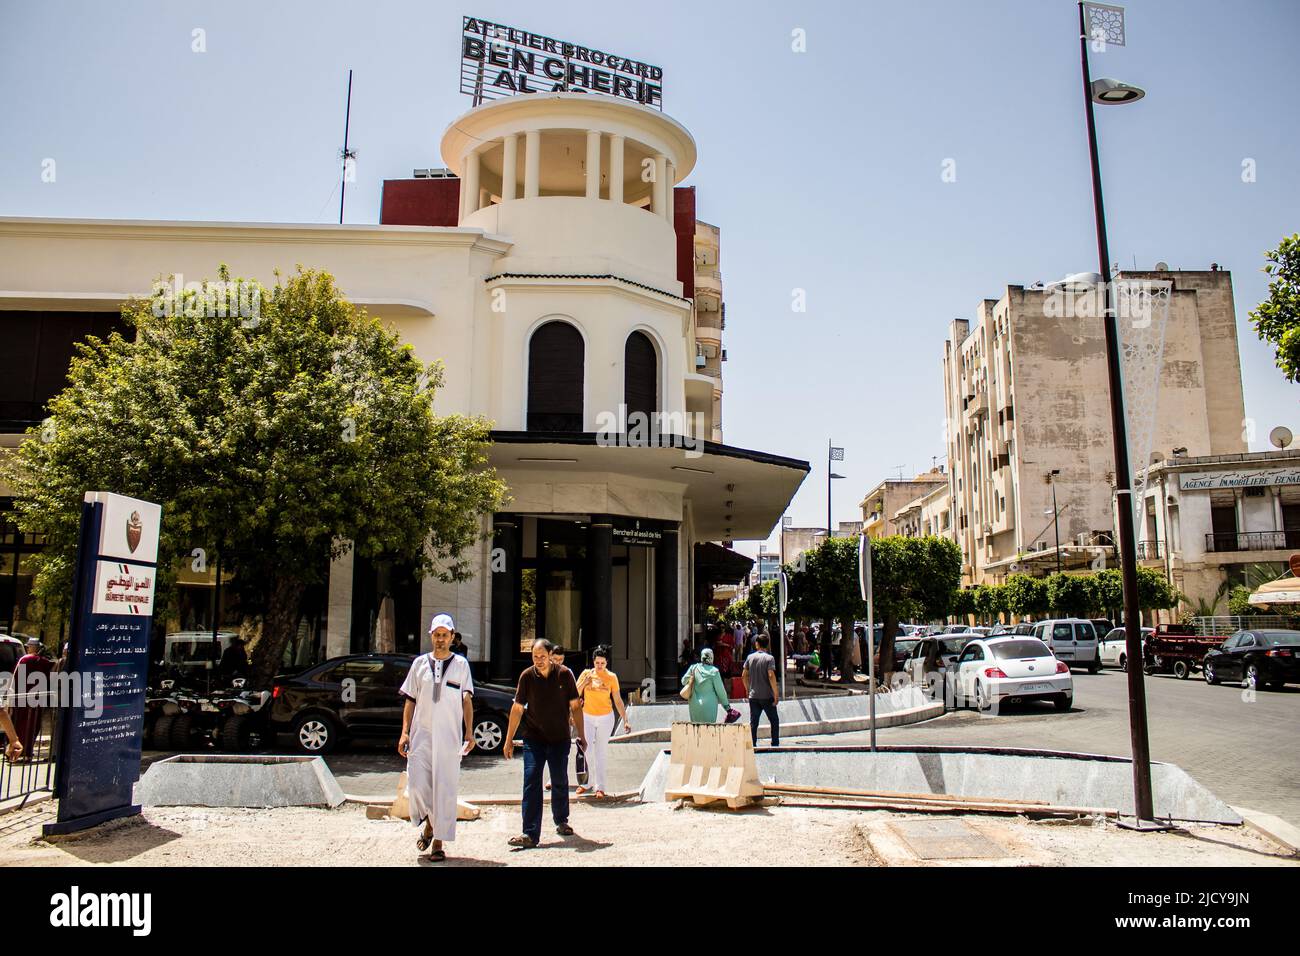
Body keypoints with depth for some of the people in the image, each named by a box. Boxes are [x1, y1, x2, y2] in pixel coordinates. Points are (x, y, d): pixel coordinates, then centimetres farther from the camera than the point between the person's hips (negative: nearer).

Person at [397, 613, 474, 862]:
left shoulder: (460, 664, 6)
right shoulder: (420, 663, 10)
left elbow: (467, 700, 1)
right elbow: (410, 700, 11)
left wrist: (469, 732, -10)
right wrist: (405, 732, 1)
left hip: (450, 737, -1)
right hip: (421, 734, 1)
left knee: (445, 790, -1)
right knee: (416, 785, -5)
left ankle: (438, 843, 9)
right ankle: (429, 824, 23)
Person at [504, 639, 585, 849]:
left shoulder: (564, 674, -4)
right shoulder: (527, 676, -4)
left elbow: (575, 707, 2)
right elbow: (517, 708, 3)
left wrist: (581, 736, 3)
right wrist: (509, 739, 3)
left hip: (559, 739, 1)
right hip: (533, 739, 0)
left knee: (560, 783, 10)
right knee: (531, 782, -9)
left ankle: (561, 821, 34)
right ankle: (530, 834, -9)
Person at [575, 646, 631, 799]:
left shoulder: (611, 677, -3)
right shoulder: (586, 673, -2)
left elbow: (618, 700, 1)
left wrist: (625, 720, -2)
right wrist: (584, 683, -18)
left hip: (605, 718, -1)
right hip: (587, 717, 1)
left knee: (600, 753, 0)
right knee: (587, 750, -2)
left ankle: (600, 787, 4)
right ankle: (589, 781, 16)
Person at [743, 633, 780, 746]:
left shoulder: (750, 657, 3)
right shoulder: (769, 658, -9)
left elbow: (744, 676, 5)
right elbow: (771, 676, -19)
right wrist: (776, 693, -14)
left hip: (753, 696, 3)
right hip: (767, 696, -3)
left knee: (753, 722, 9)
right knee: (774, 721, 11)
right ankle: (775, 745, 10)